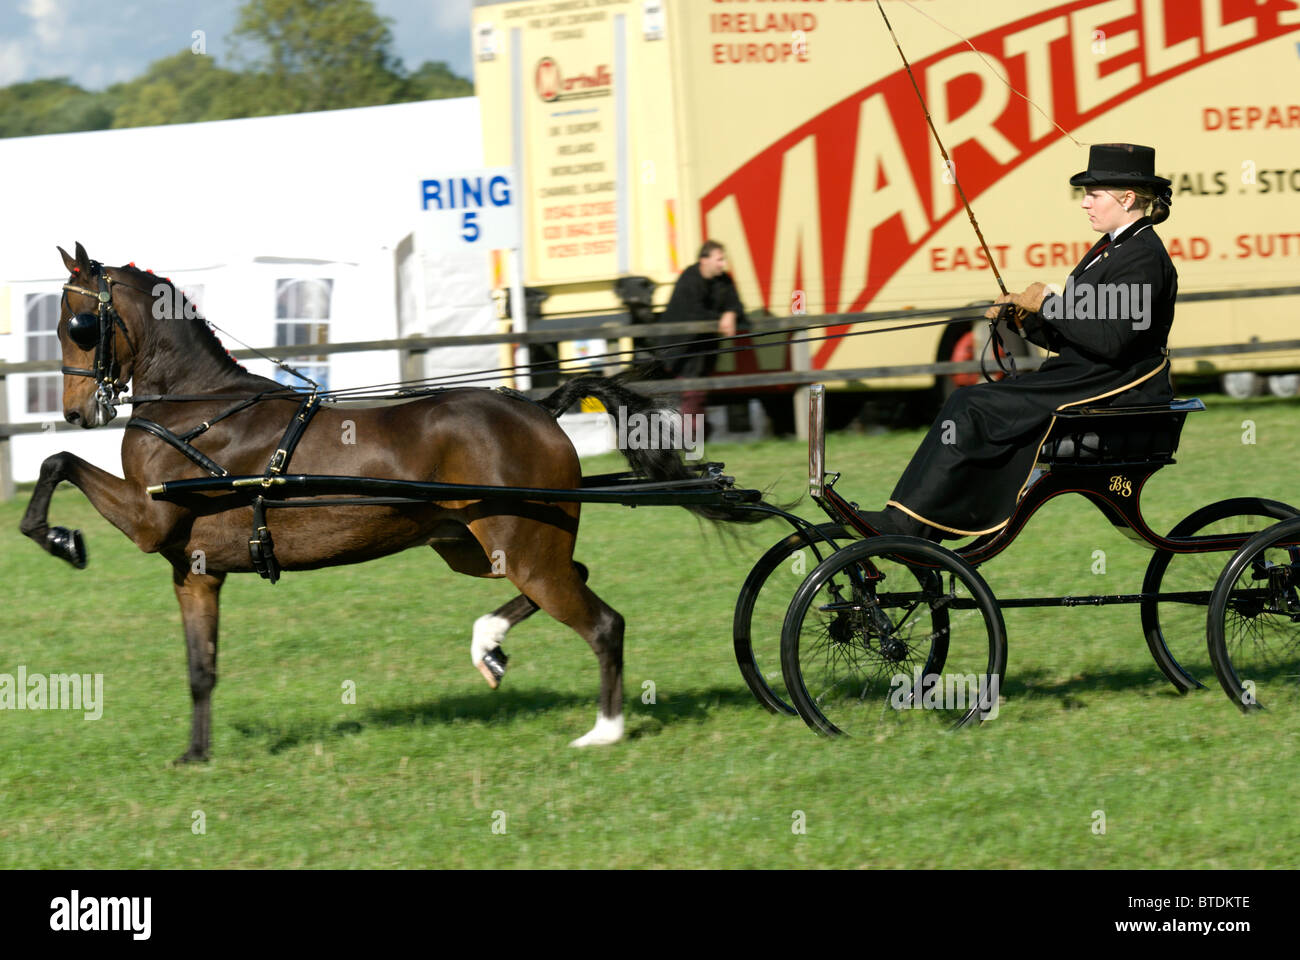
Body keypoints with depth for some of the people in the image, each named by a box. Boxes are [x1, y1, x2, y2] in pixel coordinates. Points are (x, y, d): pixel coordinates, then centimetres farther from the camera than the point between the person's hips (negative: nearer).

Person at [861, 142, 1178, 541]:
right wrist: (1029, 318, 2)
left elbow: (1110, 340, -25)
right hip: (1085, 381, 10)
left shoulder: (1143, 257, -15)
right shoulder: (1112, 248, 18)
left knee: (973, 409, -15)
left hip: (1113, 392, -10)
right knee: (970, 405, -1)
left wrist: (1048, 305, -16)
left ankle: (907, 522, -12)